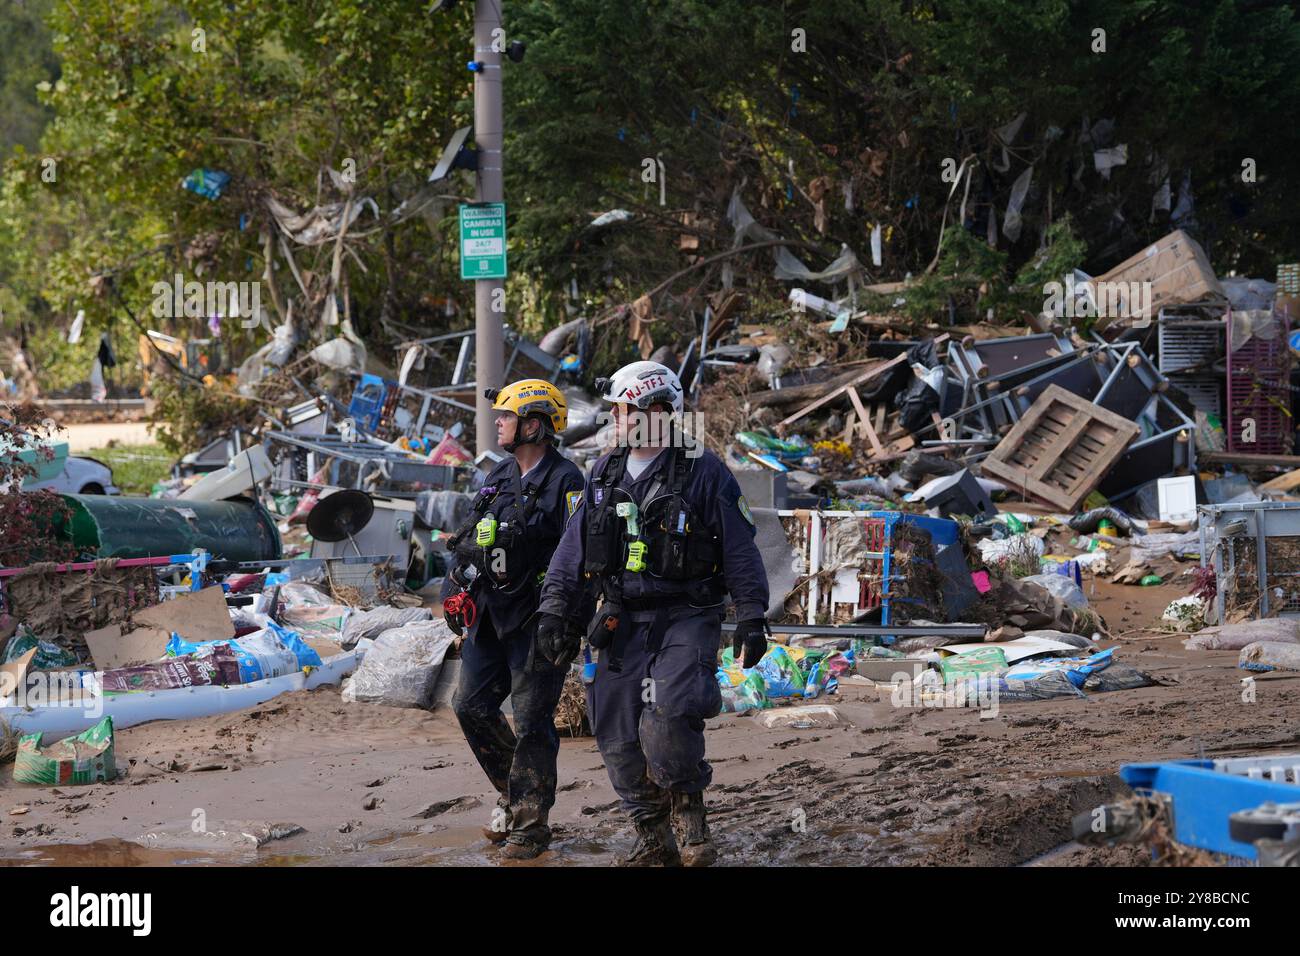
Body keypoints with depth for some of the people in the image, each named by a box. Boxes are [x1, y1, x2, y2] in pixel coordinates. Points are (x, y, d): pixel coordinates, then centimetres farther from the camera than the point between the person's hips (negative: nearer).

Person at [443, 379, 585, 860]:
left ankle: (531, 824, 5)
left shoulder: (565, 481, -12)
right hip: (490, 614, 8)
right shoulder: (498, 477, 13)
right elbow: (467, 537, 21)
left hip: (536, 620, -8)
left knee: (531, 722, -4)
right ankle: (513, 795, 26)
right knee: (471, 706, 9)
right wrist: (457, 590, 11)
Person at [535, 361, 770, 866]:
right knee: (620, 738, 1)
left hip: (686, 619, -5)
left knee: (666, 720, -24)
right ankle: (653, 838, 14)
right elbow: (572, 551, 12)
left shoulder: (702, 470, -5)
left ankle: (688, 807, 1)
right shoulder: (605, 475, 10)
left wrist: (752, 618, -7)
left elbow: (740, 549, -4)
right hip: (622, 624, 5)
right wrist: (554, 612, 5)